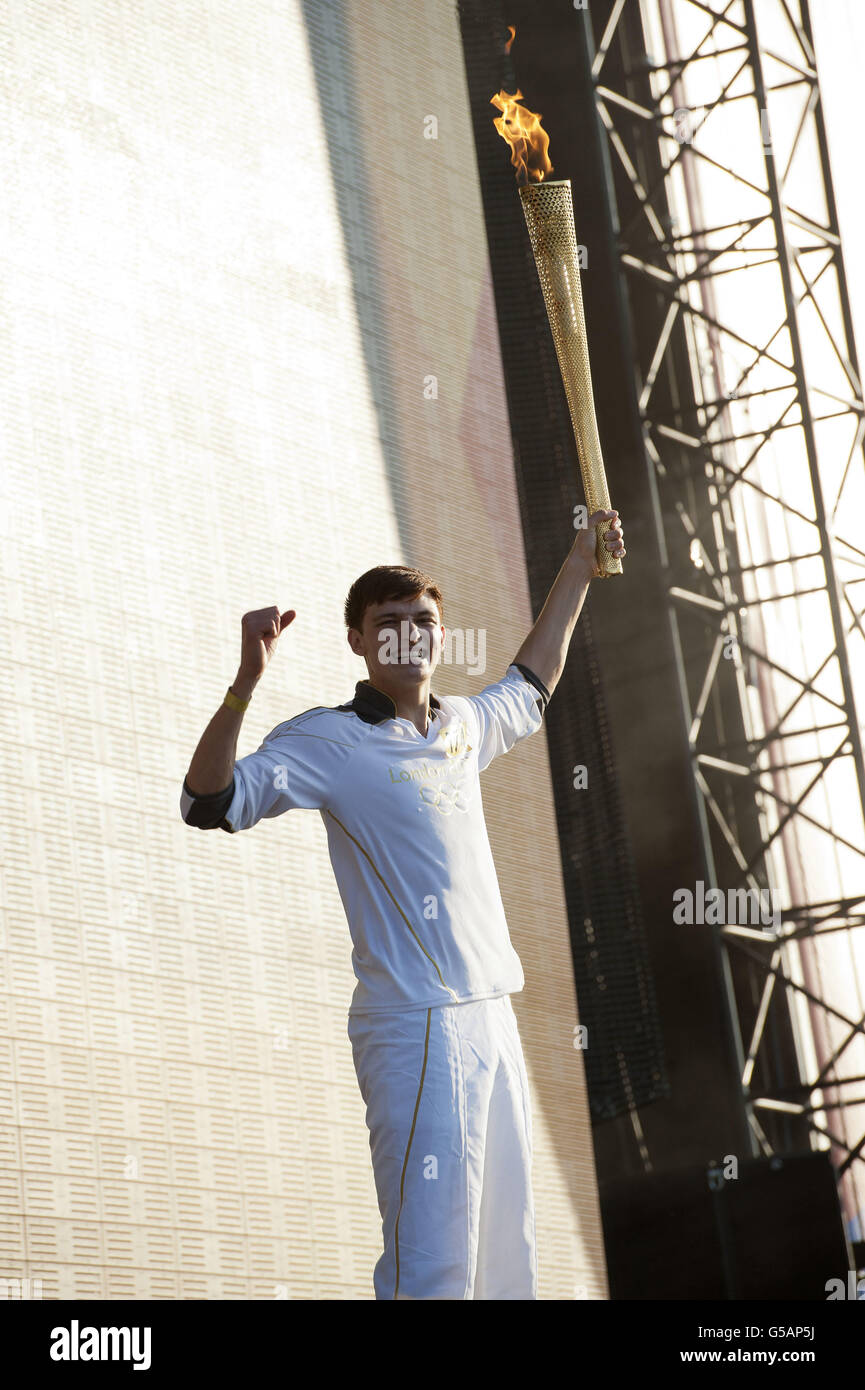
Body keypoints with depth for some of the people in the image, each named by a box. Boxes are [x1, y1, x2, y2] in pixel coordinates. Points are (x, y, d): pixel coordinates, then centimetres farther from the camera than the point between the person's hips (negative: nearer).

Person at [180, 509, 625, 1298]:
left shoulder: (462, 726, 16)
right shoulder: (328, 740, -3)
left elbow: (530, 686, 39)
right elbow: (210, 802, -16)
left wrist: (579, 569, 43)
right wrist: (247, 681, -28)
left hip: (493, 1018, 8)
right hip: (415, 1027, -8)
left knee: (508, 1263, 10)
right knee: (432, 1266, -17)